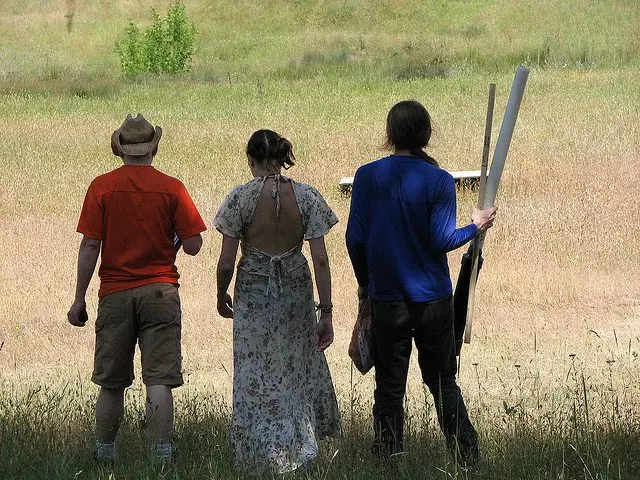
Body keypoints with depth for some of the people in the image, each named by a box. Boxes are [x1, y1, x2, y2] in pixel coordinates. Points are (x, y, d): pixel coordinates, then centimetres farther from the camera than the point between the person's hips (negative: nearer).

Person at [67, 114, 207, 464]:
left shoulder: (101, 187, -2)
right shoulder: (171, 188, -3)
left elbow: (89, 246, -4)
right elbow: (193, 246, -4)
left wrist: (79, 299, 2)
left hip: (115, 294, 1)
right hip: (159, 291, -1)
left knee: (111, 383, 11)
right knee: (159, 380, -3)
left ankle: (105, 453, 21)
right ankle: (162, 454, -10)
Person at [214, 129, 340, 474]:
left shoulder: (240, 198, -11)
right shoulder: (307, 197, -6)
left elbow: (226, 263, -9)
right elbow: (321, 260, -8)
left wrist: (221, 296, 10)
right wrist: (326, 312, -3)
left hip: (253, 293, -2)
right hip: (296, 291, 2)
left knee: (255, 381, 9)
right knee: (298, 373, 18)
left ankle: (259, 458, 13)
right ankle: (300, 453, 19)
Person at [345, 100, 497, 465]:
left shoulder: (367, 176, -4)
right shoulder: (439, 181, -9)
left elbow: (355, 239, -3)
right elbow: (442, 241, -12)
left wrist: (365, 282, 13)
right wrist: (476, 227, 6)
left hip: (386, 300, 1)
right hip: (433, 299, -1)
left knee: (389, 388, 9)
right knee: (443, 383, 10)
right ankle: (468, 459, 10)